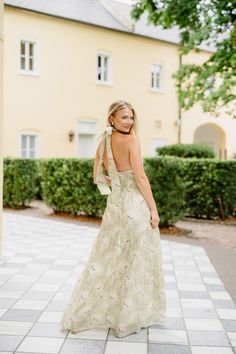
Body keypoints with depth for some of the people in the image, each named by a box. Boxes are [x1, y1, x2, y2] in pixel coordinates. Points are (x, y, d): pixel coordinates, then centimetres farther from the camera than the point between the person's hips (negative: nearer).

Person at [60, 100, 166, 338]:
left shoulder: (103, 143, 9)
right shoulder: (131, 140, -12)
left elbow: (98, 177, 15)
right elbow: (140, 177, -15)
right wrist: (154, 208, -11)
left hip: (114, 204, 7)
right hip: (135, 205, -7)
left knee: (108, 259, 16)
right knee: (136, 261, 4)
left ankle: (83, 315, 24)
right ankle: (130, 317, 15)